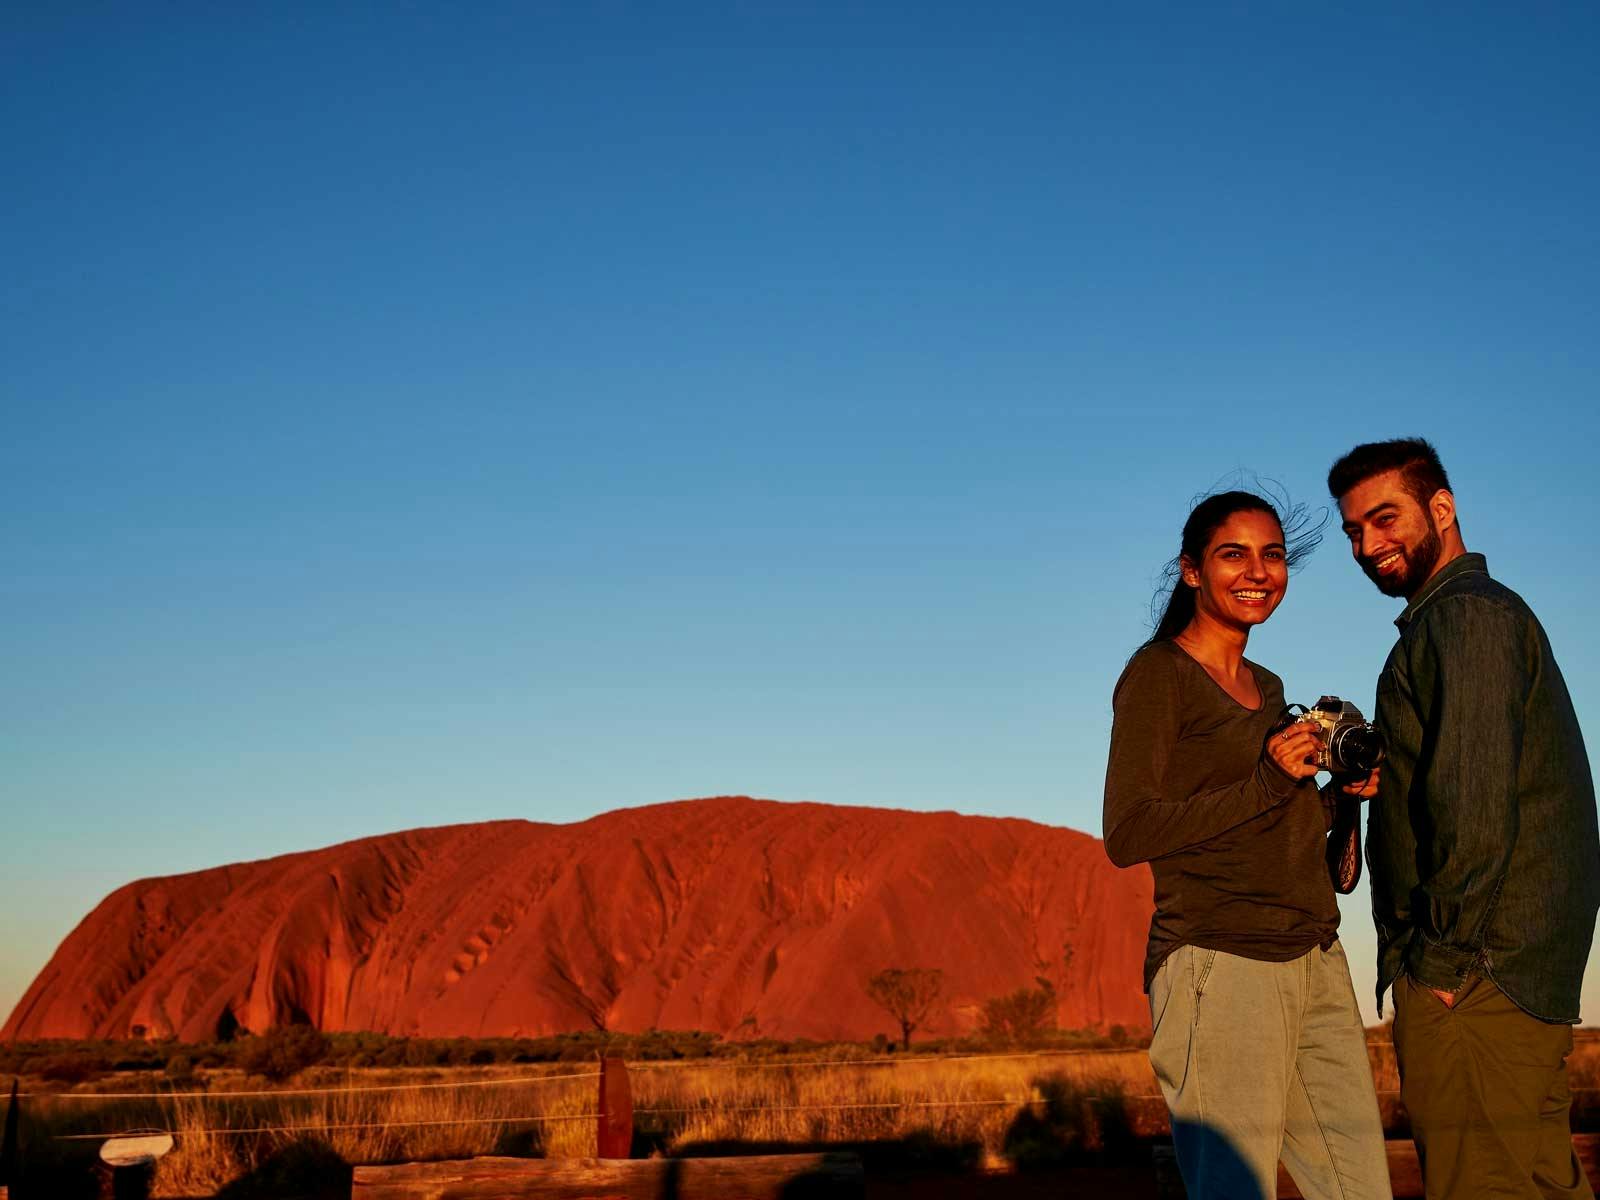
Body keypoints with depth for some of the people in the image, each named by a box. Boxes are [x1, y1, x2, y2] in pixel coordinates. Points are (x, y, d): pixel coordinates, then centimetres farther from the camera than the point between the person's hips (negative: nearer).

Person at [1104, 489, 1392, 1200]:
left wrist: (1342, 793, 7)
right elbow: (1128, 834, -12)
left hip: (1316, 965, 8)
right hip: (1219, 967, -8)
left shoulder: (1266, 686, 19)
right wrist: (1267, 782, -16)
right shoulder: (1158, 673, -4)